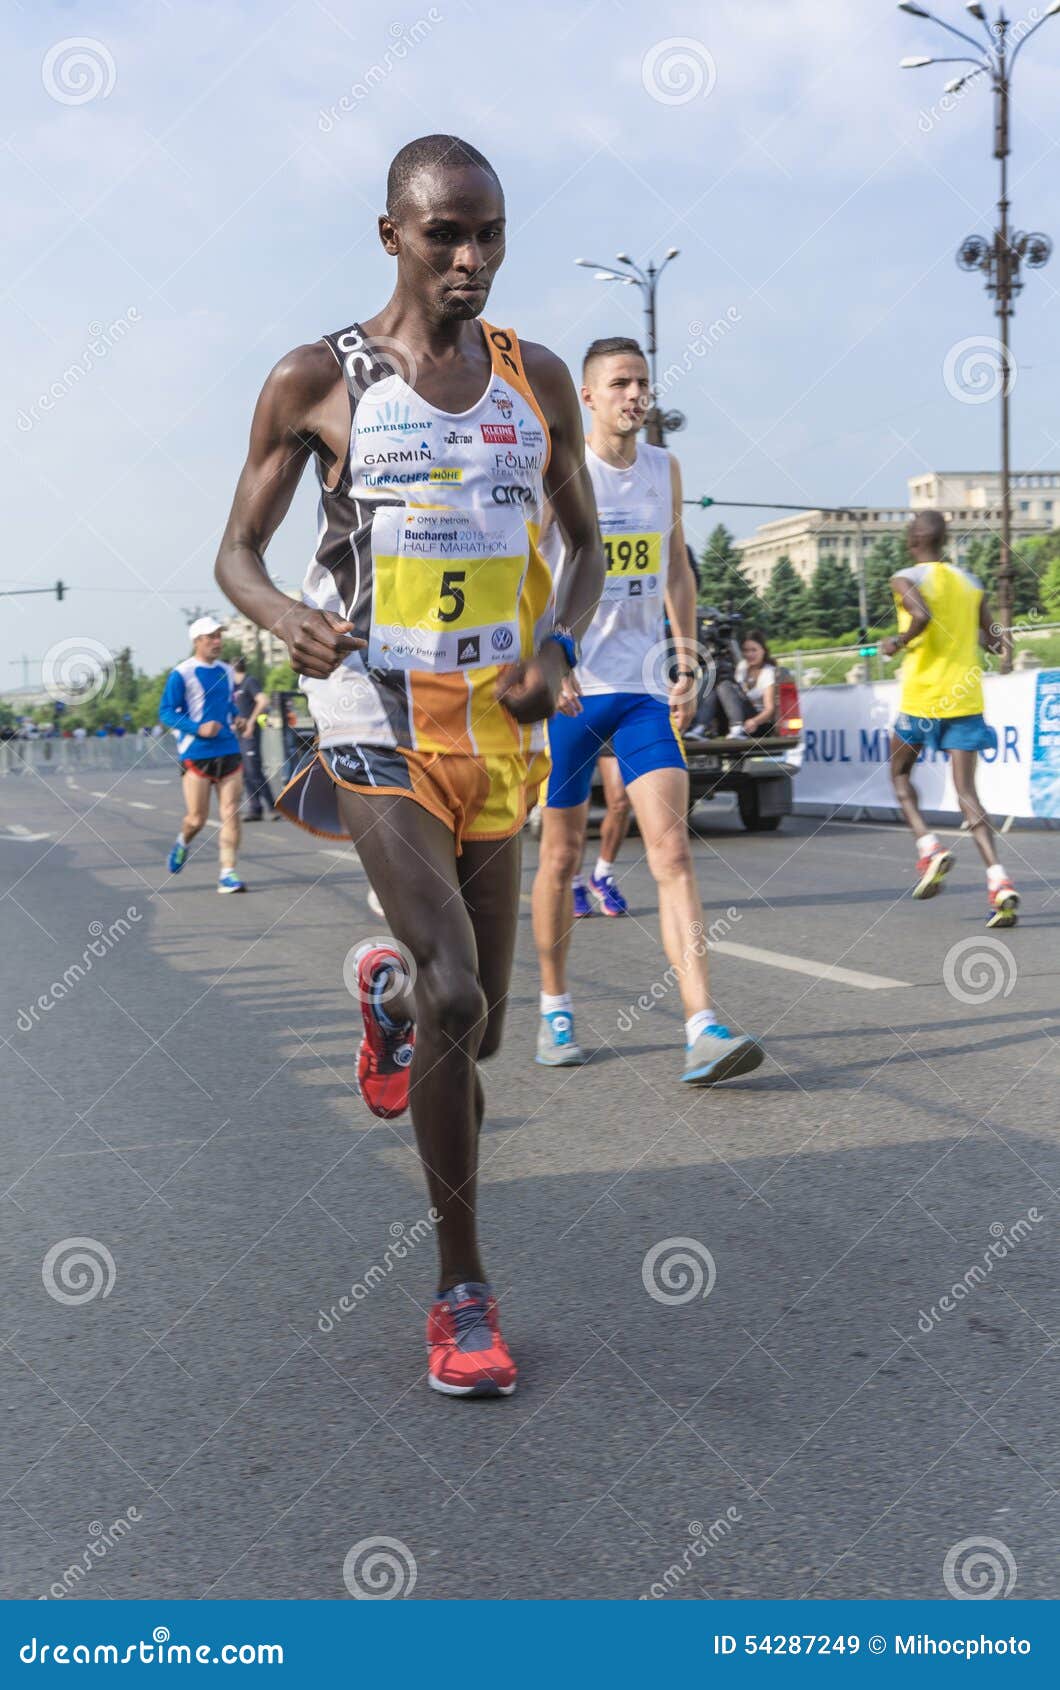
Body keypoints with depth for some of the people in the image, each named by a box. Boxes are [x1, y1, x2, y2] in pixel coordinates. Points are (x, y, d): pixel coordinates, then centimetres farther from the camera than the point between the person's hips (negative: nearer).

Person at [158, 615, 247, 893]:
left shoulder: (227, 671, 13)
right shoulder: (181, 674, -5)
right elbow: (165, 712, -7)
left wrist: (237, 719, 5)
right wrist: (199, 728, -18)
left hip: (229, 751, 5)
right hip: (196, 754, -5)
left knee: (230, 814, -4)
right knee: (197, 819, 0)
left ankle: (228, 874, 0)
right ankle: (182, 842, 34)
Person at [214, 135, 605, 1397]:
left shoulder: (536, 381, 7)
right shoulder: (316, 381, -4)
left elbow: (585, 544, 16)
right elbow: (237, 552, 2)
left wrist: (558, 651, -5)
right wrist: (285, 617, -22)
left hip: (499, 730, 4)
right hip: (377, 727, -4)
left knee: (476, 1023, 11)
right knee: (454, 998, -20)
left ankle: (386, 989, 50)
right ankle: (462, 1291, -3)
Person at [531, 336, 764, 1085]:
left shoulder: (664, 468, 10)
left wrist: (688, 664, 12)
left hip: (644, 688, 3)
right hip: (568, 689, -3)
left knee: (673, 849, -10)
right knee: (561, 856, 8)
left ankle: (703, 1031, -17)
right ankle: (556, 1009, 27)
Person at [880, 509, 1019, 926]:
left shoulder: (905, 579, -3)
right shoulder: (970, 582, 12)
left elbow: (922, 616, -24)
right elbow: (992, 641, 10)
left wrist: (898, 642, -8)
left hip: (921, 695, -4)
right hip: (965, 698, 4)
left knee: (900, 772, 21)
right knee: (966, 793, 0)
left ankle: (929, 849, 1)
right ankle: (999, 881, -18)